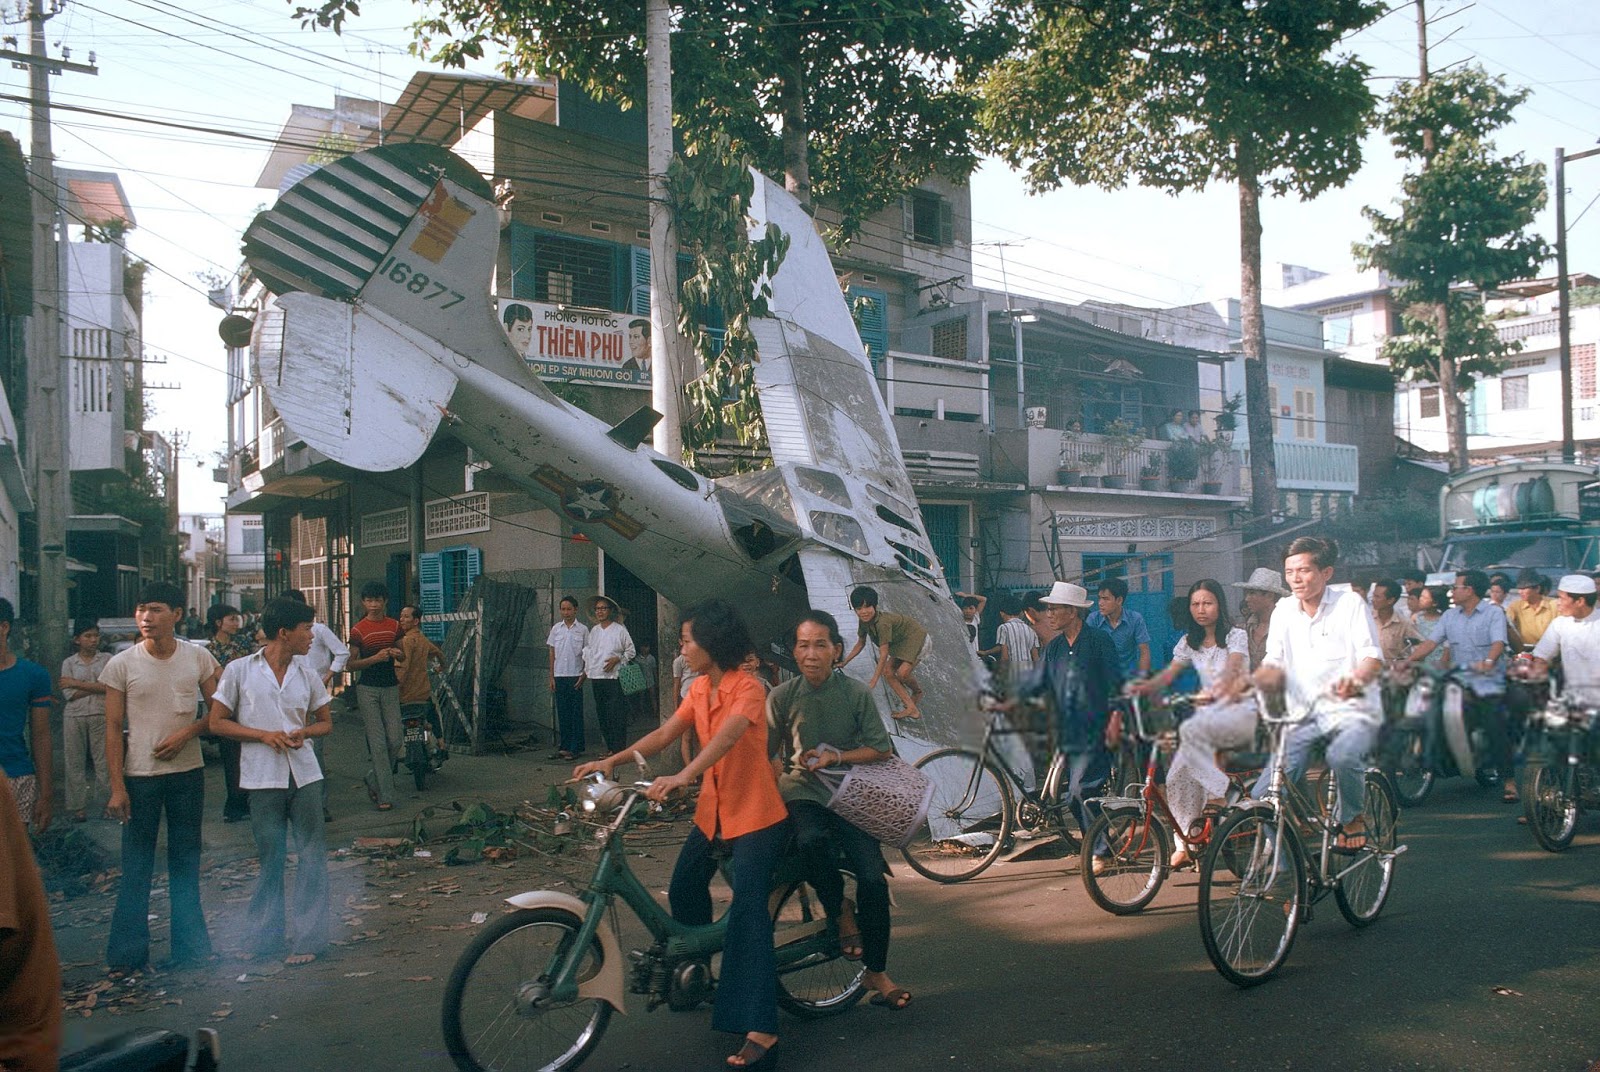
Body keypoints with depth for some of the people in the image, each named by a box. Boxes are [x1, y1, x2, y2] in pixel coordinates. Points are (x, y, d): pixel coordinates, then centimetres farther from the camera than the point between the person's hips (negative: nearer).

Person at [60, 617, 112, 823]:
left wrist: (76, 683, -8)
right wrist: (97, 687, -9)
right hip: (74, 717, 2)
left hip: (101, 716, -1)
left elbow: (110, 687, -10)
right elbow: (68, 694, -4)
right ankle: (79, 808, 12)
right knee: (75, 763, 4)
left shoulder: (107, 659, 4)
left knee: (104, 761, -3)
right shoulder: (69, 663, 6)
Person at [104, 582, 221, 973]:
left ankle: (189, 946, 23)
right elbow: (113, 728, -5)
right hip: (139, 775, -2)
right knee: (136, 864, 3)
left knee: (186, 860, 12)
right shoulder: (121, 665, -6)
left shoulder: (198, 657, -1)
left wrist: (186, 733, -14)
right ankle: (127, 954, 14)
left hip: (187, 771, 2)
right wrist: (117, 787, -9)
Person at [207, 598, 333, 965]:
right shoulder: (239, 671, -1)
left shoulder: (307, 674, 8)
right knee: (270, 858, 5)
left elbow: (325, 722, 16)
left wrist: (304, 732, -7)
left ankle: (309, 938, 9)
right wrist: (263, 734, -12)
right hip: (263, 778, -2)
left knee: (311, 856, 2)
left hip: (304, 774, 3)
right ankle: (262, 938, 20)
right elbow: (217, 722, 1)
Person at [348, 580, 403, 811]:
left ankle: (373, 779, 23)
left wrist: (397, 653, -3)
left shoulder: (394, 626, 7)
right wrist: (375, 658, -18)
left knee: (395, 741, -1)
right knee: (378, 743, -5)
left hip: (391, 688, 4)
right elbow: (350, 663, -3)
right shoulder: (358, 630, -3)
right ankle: (385, 795, 0)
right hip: (368, 689, -4)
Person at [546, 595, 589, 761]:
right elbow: (552, 653, 11)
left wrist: (584, 675, -6)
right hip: (559, 676, 3)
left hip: (575, 676, -3)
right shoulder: (556, 629, 9)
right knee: (562, 712, 6)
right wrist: (551, 677, 6)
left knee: (576, 713, -1)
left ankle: (575, 748, 3)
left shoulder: (582, 629, 1)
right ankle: (564, 747, 12)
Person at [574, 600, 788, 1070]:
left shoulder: (747, 689, -18)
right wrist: (610, 761, -5)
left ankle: (759, 1029, -17)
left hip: (756, 817, -8)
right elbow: (664, 733, 5)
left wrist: (683, 776, -50)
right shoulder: (700, 689, 7)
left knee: (747, 909, -16)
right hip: (712, 811, 8)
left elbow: (726, 737, -35)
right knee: (683, 889, 12)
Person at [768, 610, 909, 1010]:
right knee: (812, 839, -37)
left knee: (873, 878, -16)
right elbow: (769, 756, 3)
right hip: (802, 792, -1)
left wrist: (836, 757, -11)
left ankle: (876, 972, 6)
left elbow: (882, 750, 2)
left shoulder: (856, 692, -1)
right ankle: (840, 913, -7)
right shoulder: (781, 697, -1)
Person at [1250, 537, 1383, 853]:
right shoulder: (1284, 610, 9)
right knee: (1264, 797, -13)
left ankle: (1353, 819, -5)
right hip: (1304, 716, 4)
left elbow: (1373, 657, -12)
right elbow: (1273, 663, 7)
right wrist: (1254, 680, -18)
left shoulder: (1350, 604, -2)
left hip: (1351, 711, -3)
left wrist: (1356, 679, -35)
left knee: (1342, 756, -37)